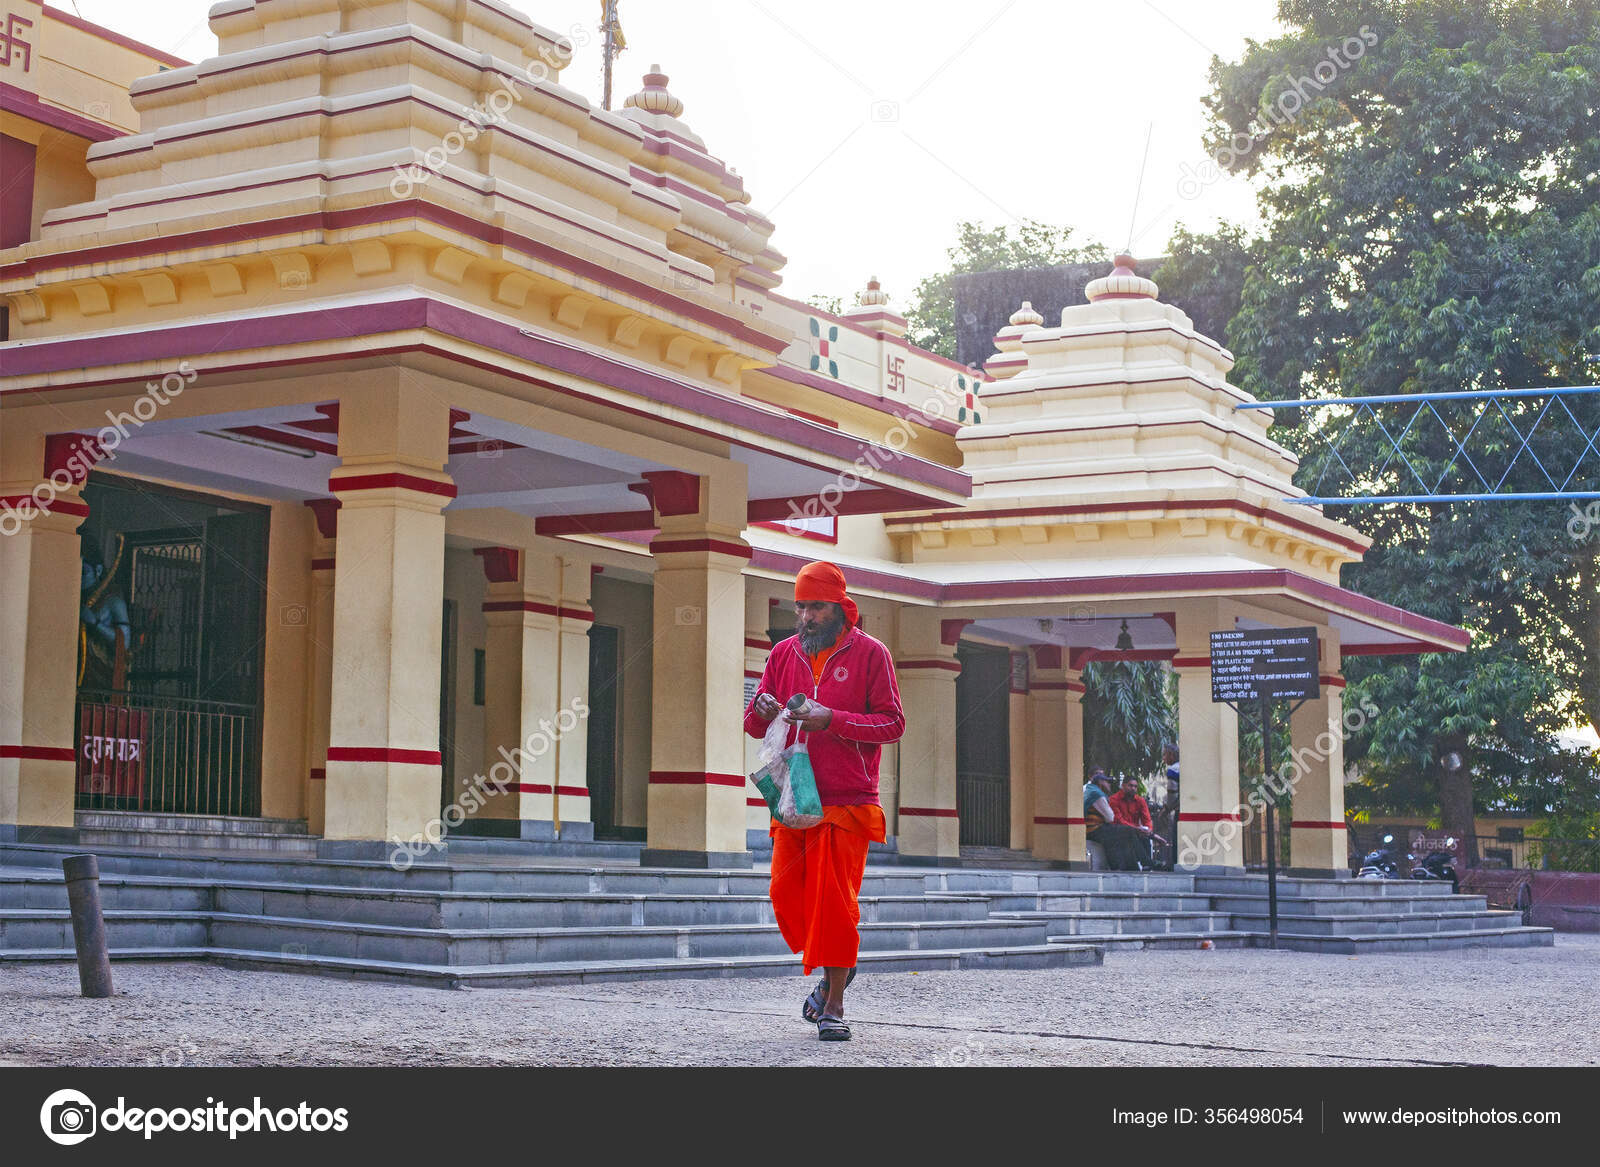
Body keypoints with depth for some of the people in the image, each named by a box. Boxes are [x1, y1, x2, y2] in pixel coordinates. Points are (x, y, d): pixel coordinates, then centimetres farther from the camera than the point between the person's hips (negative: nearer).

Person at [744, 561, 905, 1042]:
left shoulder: (869, 653, -1)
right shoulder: (784, 653, 12)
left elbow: (893, 723, -5)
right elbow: (755, 726, 14)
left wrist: (831, 720, -17)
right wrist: (762, 710, -11)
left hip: (846, 801, -4)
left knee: (834, 900, -7)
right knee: (787, 896, 1)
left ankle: (833, 1007, 3)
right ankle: (833, 971, 27)